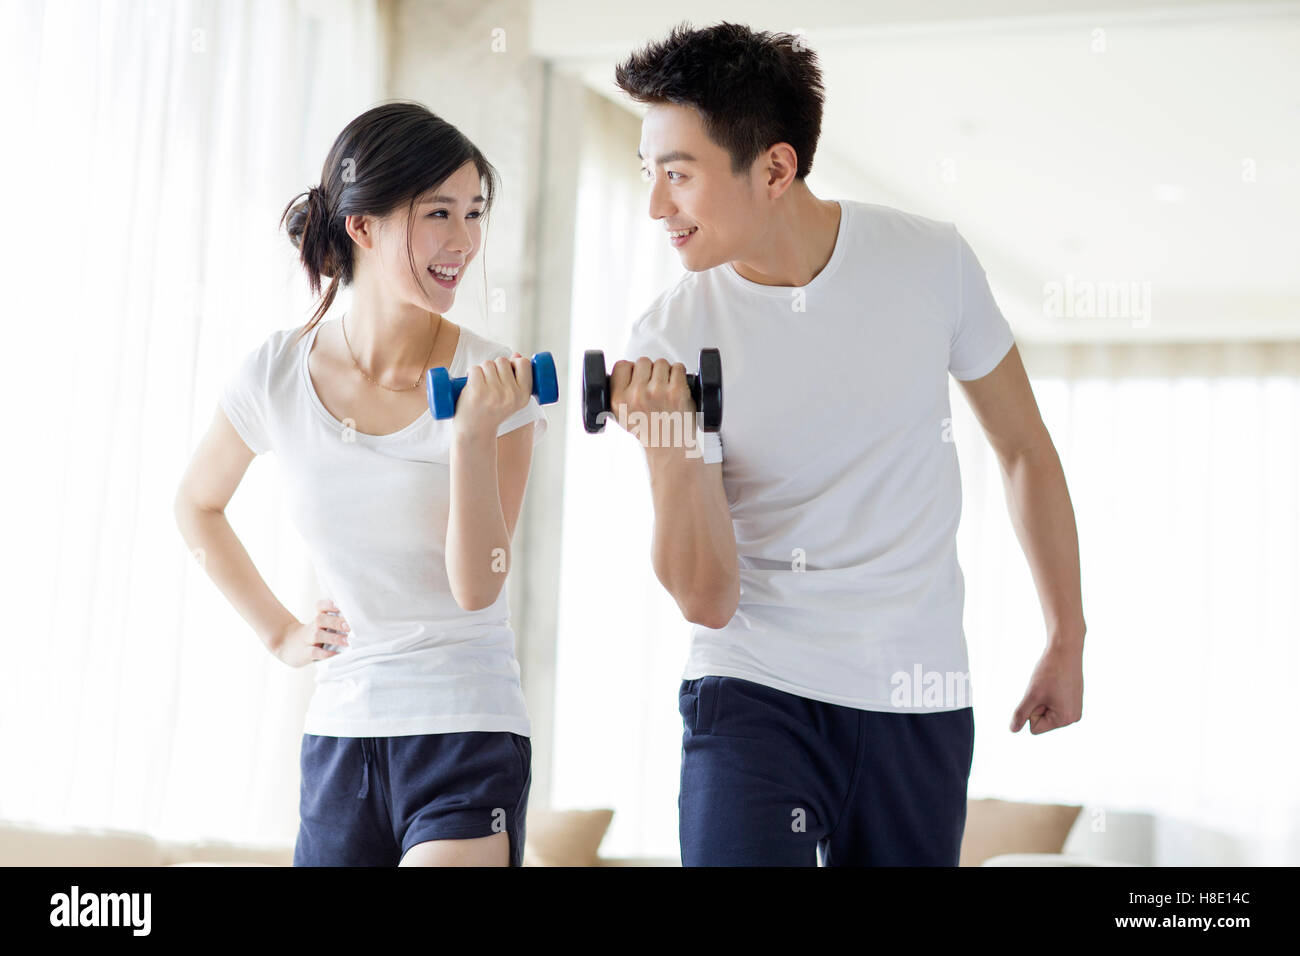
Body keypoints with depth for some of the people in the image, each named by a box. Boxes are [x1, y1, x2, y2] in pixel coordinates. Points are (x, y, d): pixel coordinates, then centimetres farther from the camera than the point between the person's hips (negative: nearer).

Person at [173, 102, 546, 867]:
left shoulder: (495, 381, -8)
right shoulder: (278, 375, -1)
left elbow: (477, 587, -14)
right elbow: (199, 505, 18)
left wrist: (473, 434, -24)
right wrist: (279, 634, 10)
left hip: (469, 740, -3)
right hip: (338, 738, 3)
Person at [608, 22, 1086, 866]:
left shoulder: (931, 260, -6)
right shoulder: (669, 342, -10)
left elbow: (1024, 449, 9)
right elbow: (708, 600, -11)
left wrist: (1069, 638, 13)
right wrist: (668, 443, -27)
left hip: (921, 701, 2)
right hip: (755, 692, -2)